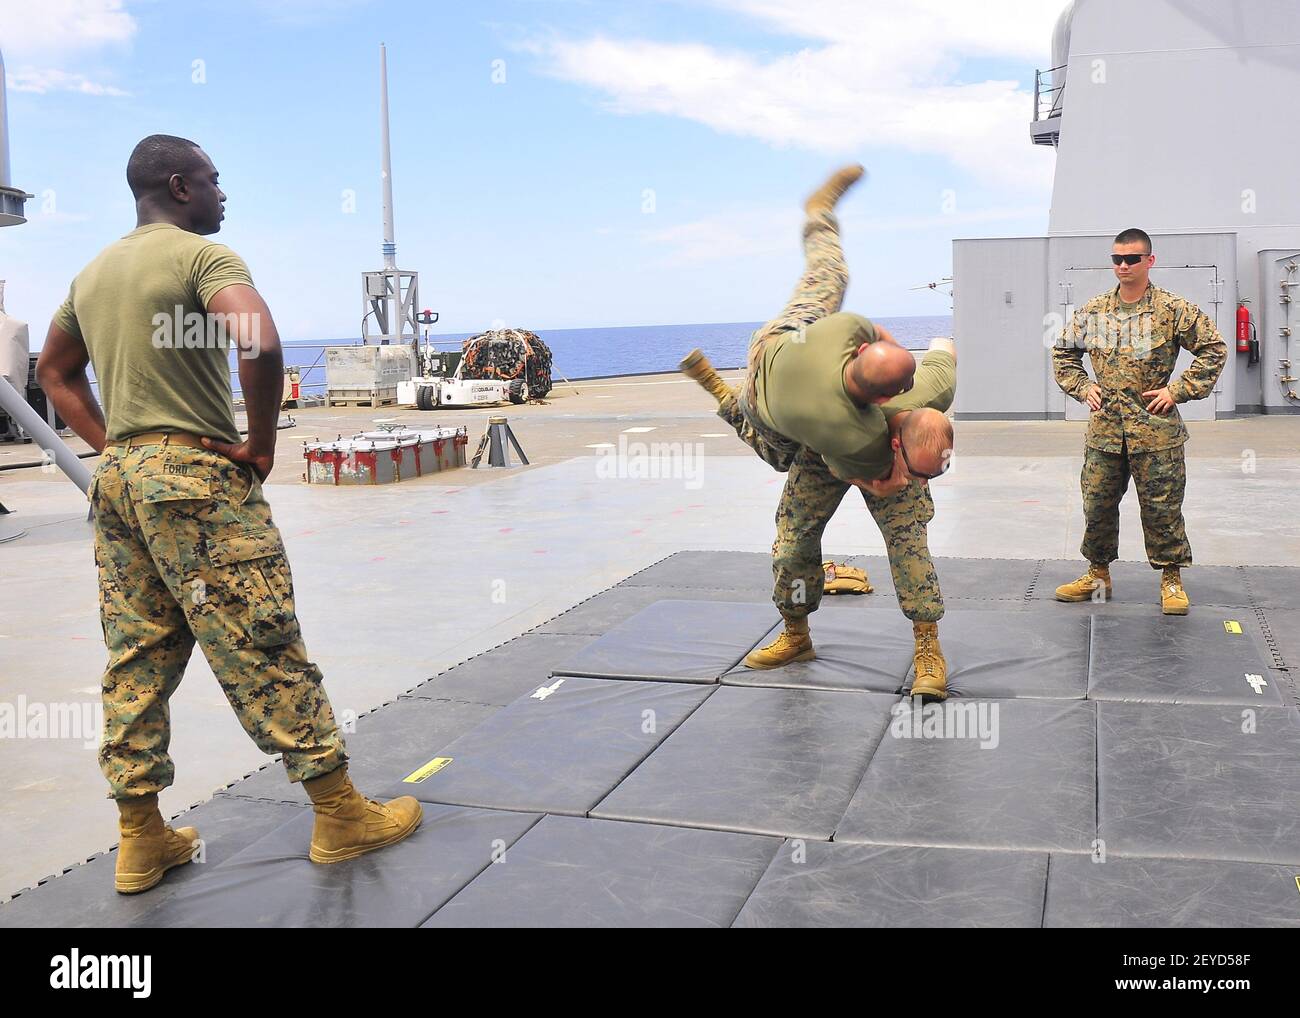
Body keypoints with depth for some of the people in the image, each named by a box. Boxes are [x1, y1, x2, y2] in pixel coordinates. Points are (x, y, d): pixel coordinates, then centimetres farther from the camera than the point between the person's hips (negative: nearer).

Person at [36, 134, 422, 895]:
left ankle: (142, 838, 17)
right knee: (264, 651, -2)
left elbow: (55, 372, 27)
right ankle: (341, 817, 7)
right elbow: (261, 344, -27)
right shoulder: (204, 256, -9)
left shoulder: (92, 274, 17)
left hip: (119, 479, 8)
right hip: (197, 474, -8)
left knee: (137, 661, 11)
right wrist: (262, 445, -14)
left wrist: (110, 444, 17)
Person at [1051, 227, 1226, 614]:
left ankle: (1171, 578, 16)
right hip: (1103, 429, 3)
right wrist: (1082, 387, 6)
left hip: (1156, 430, -3)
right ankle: (1098, 574, 24)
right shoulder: (1093, 311, 7)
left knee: (1162, 508, 2)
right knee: (1097, 505, 9)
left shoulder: (1174, 310, -4)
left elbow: (1214, 349, -1)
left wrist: (1177, 390, -7)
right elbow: (1063, 352, 20)